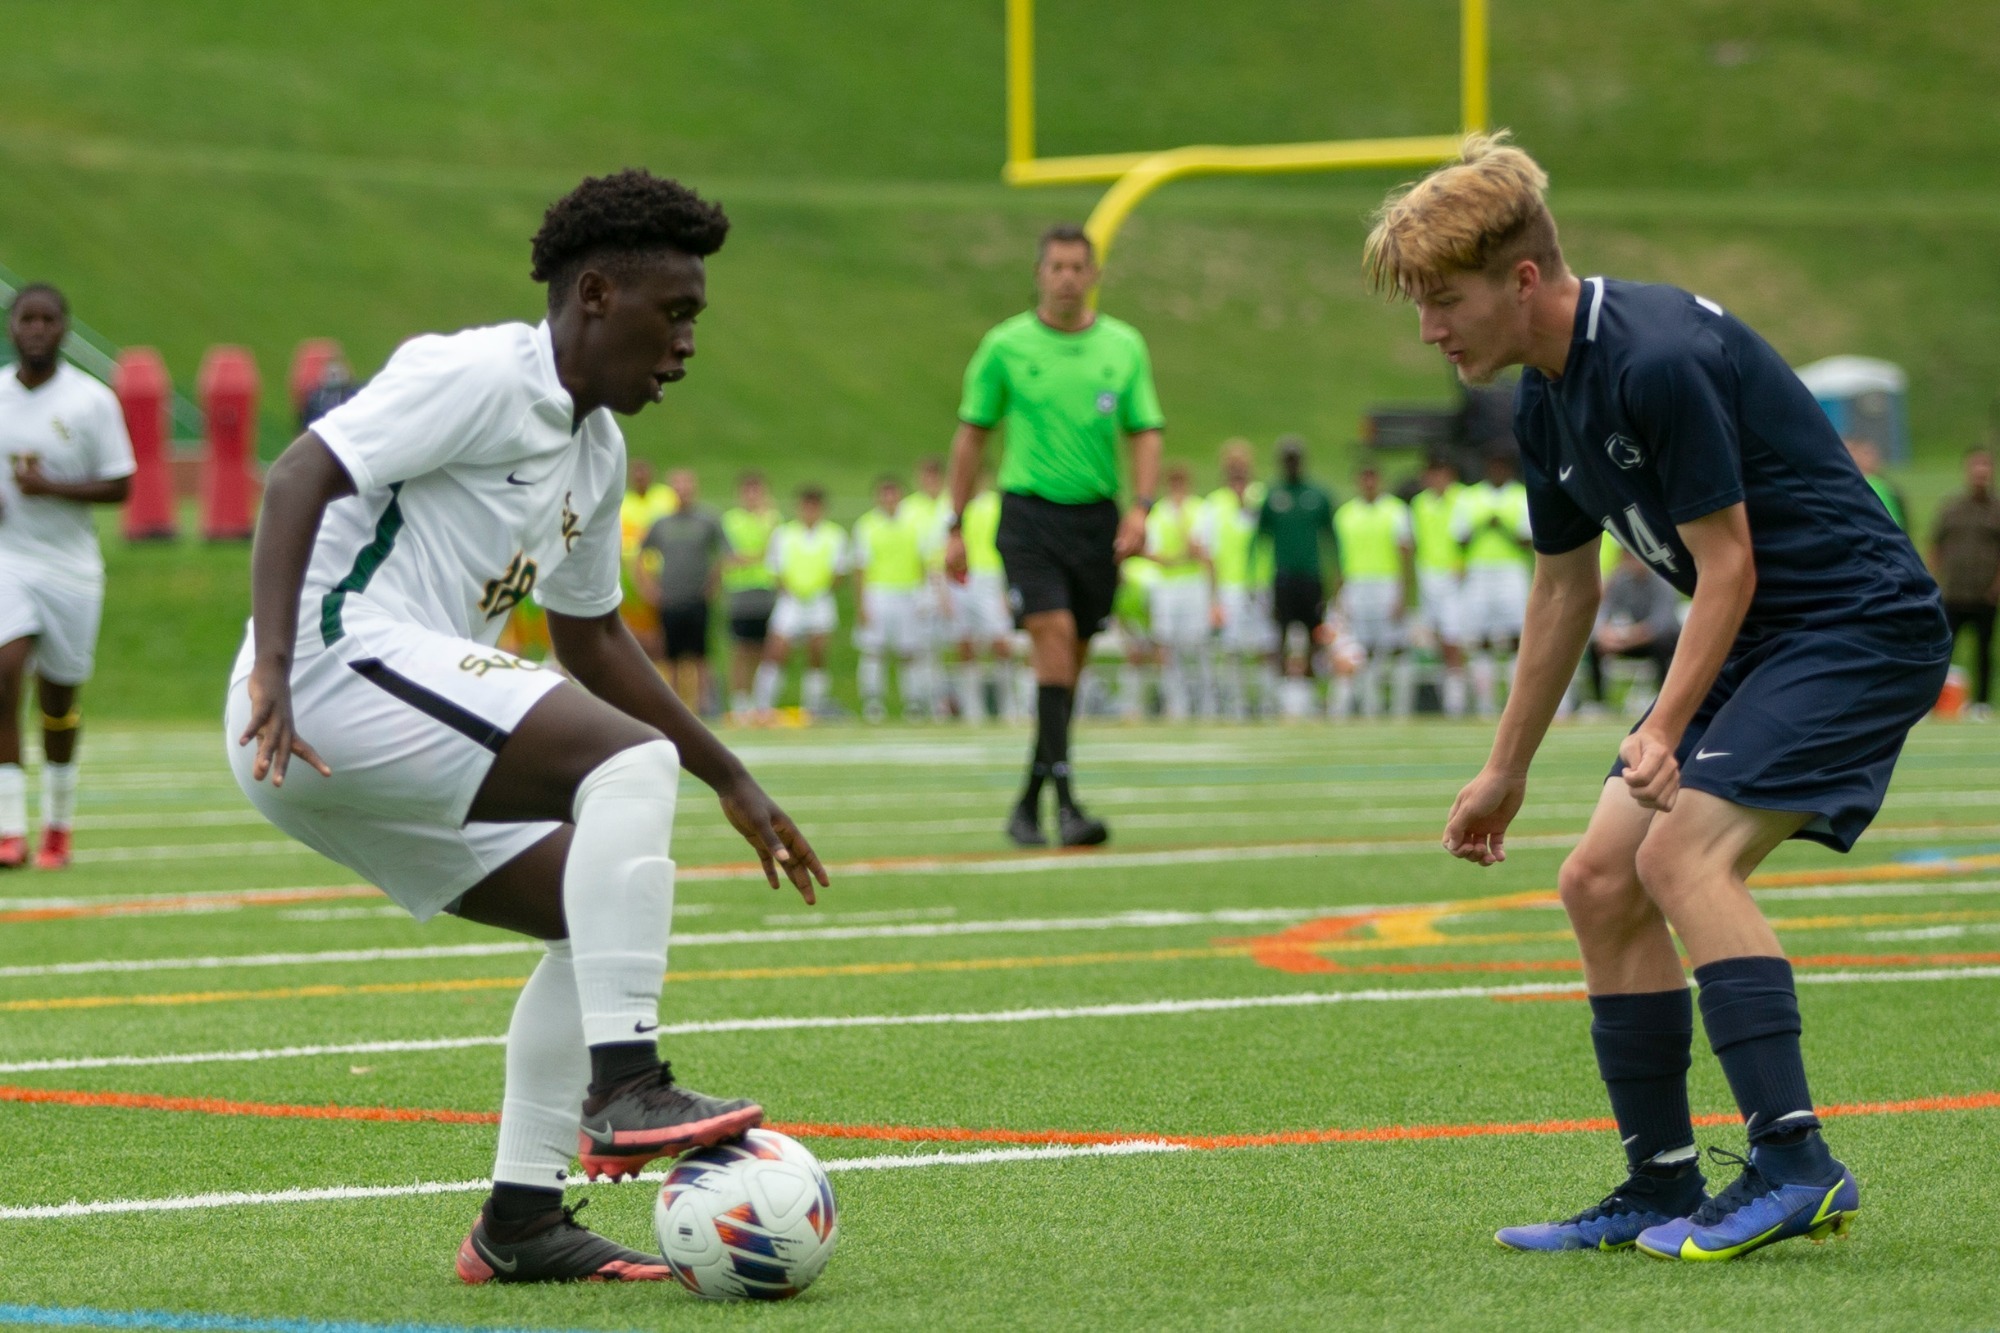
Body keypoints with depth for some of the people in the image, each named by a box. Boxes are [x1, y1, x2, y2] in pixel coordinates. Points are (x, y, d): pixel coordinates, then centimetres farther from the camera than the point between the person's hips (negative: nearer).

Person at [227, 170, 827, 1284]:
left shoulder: (597, 449, 22)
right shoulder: (481, 375, -8)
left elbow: (593, 635, 33)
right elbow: (300, 476, -17)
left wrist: (734, 782, 32)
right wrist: (272, 670, -29)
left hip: (386, 748, 10)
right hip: (345, 662, -10)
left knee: (605, 916, 9)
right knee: (631, 759, -22)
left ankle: (521, 1221, 8)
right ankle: (624, 1088, -29)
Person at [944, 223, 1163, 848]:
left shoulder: (1124, 346, 7)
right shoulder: (1005, 345, 2)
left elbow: (1145, 433, 8)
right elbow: (971, 435, 8)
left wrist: (1141, 507, -8)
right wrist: (956, 527, 7)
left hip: (1097, 520, 3)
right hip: (1028, 512, -3)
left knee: (1069, 664, 7)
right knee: (1054, 636, -20)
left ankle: (1029, 804, 20)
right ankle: (1065, 801, -24)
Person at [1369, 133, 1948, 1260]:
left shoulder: (1661, 358, -22)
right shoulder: (1547, 404, 8)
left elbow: (1727, 563, -20)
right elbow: (1565, 588, 20)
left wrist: (1665, 731, -25)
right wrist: (1506, 772, 25)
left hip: (1860, 619, -10)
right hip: (1759, 639, 10)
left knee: (1683, 853, -24)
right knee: (1601, 883, 3)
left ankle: (1794, 1165, -25)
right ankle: (1662, 1189, 9)